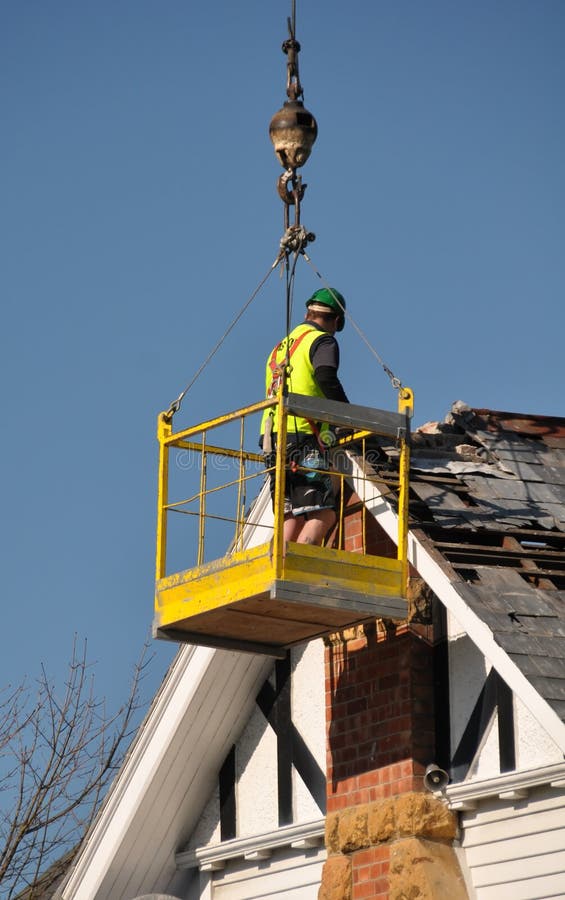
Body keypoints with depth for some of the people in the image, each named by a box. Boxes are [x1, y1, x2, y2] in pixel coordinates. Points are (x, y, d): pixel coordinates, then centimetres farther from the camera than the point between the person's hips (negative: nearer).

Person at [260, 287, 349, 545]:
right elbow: (327, 380, -16)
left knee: (292, 518, 6)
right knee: (323, 514, -12)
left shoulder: (281, 347, 26)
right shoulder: (322, 341, 2)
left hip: (272, 438, 8)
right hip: (303, 439, -8)